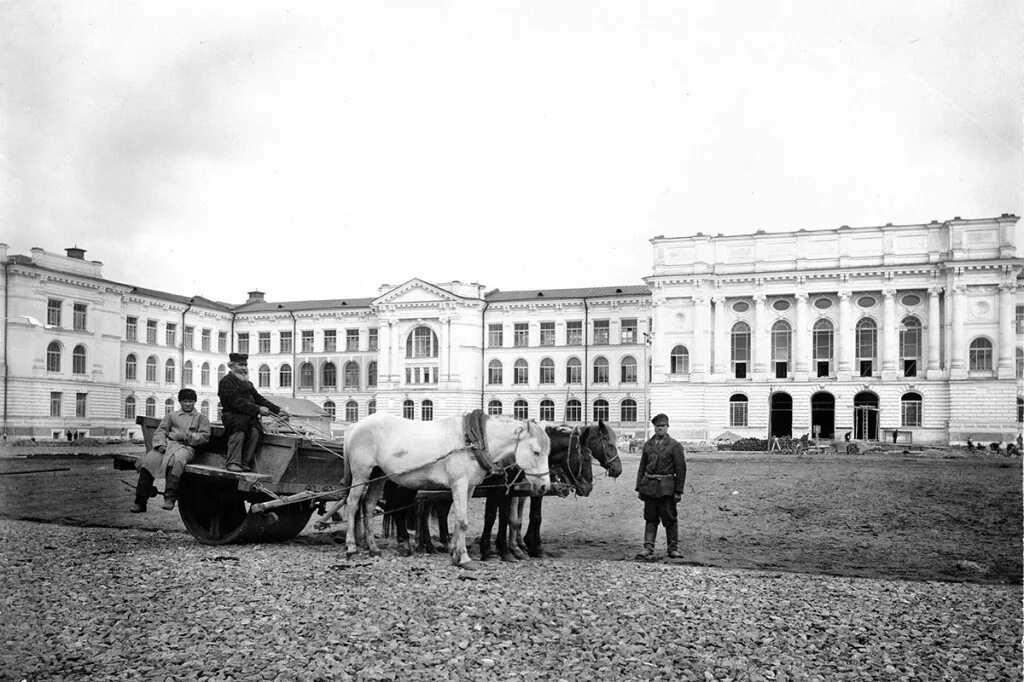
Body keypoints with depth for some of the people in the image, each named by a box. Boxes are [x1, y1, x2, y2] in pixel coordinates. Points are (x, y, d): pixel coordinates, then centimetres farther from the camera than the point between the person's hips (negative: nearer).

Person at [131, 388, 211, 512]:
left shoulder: (201, 418, 19)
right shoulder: (171, 416, 27)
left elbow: (205, 437, 7)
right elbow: (160, 431, 17)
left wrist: (187, 436, -8)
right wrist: (160, 443, -4)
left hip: (187, 447, -3)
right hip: (168, 444, 3)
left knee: (177, 460, -39)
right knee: (148, 460, -25)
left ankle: (170, 498, -42)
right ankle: (140, 502, -21)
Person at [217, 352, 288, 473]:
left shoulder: (247, 383, 27)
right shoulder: (226, 382, 1)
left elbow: (258, 398, 23)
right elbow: (237, 402, -12)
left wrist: (277, 410, 9)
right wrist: (258, 409, -20)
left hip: (249, 416, 5)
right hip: (232, 415, -5)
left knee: (255, 430, -26)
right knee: (239, 429, -36)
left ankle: (245, 463, -29)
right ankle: (232, 463, -37)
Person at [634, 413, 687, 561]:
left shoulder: (674, 445, -3)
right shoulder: (648, 444, 10)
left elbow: (681, 470, -4)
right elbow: (642, 466, 14)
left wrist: (678, 491, -8)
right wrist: (639, 487, 9)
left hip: (666, 488, -4)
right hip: (649, 486, 4)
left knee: (670, 519, 4)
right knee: (650, 519, 5)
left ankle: (673, 549, 15)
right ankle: (648, 549, 5)